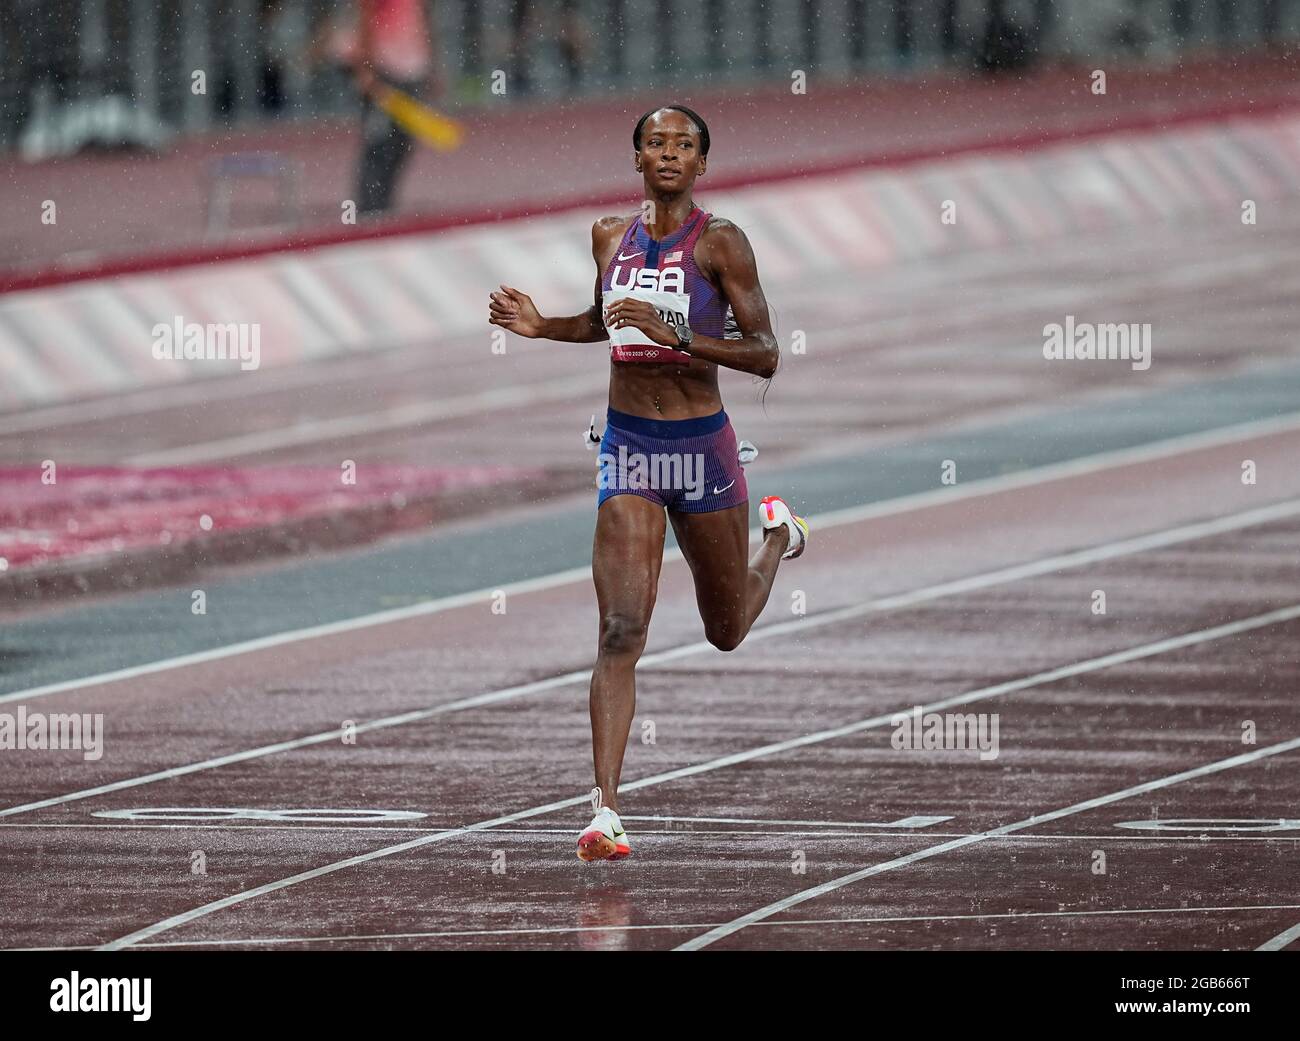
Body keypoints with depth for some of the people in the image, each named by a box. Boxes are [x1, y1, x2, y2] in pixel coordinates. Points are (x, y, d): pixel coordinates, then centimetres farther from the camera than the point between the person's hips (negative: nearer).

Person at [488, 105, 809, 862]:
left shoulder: (720, 243, -9)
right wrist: (541, 327, 7)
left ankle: (779, 534, 53)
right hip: (629, 448, 2)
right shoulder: (611, 236, 5)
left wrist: (679, 337, -25)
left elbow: (766, 355, -14)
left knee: (727, 631, 19)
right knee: (621, 632, -14)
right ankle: (606, 808, -18)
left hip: (703, 446, -2)